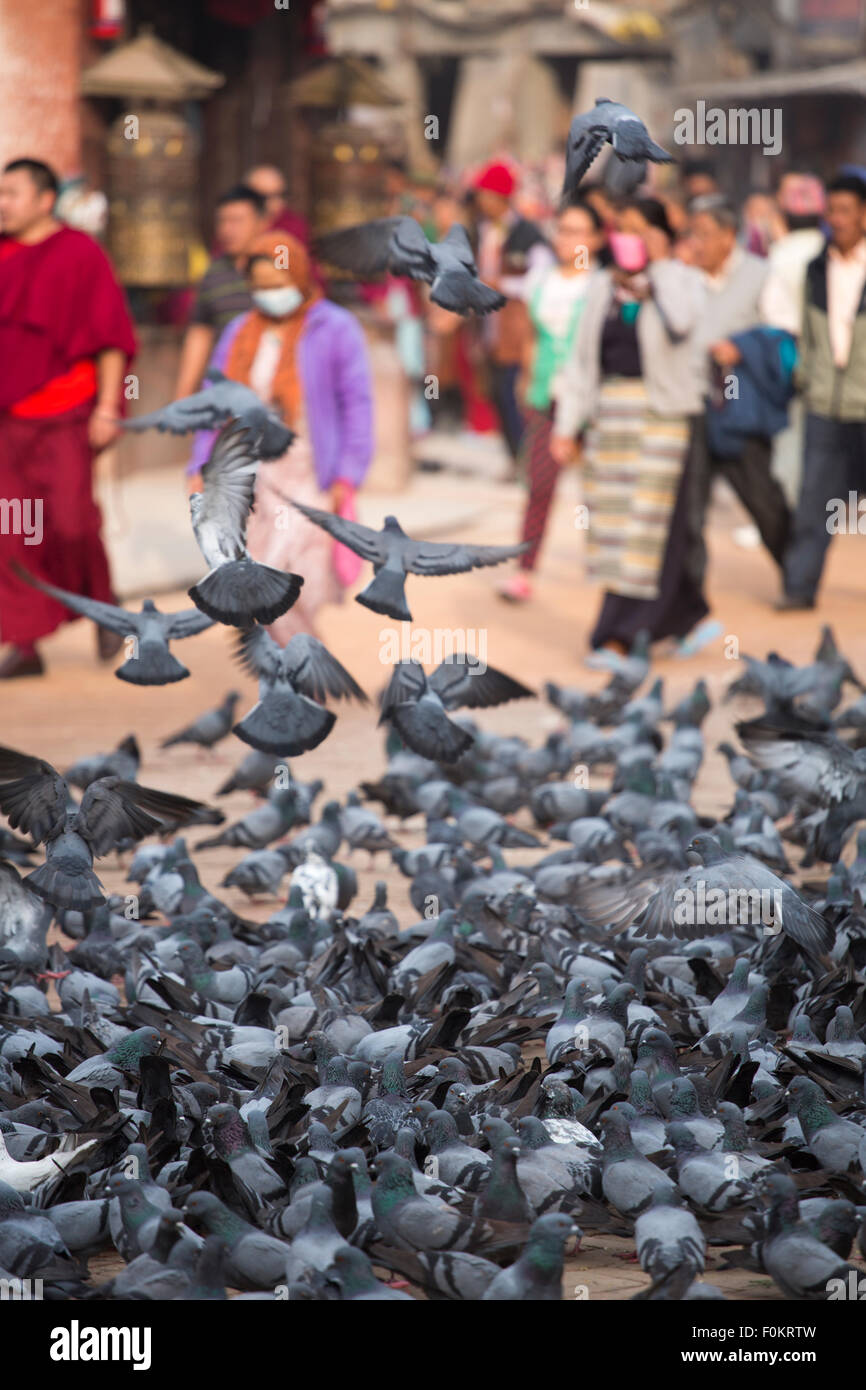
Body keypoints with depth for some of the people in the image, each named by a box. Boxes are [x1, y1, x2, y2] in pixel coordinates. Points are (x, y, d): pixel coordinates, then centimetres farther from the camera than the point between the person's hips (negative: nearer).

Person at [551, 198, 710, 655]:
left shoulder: (682, 281, -1)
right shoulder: (603, 287, 12)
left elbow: (681, 322, -25)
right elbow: (582, 358, 14)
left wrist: (660, 265, -15)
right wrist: (566, 424, 9)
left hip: (662, 415, -5)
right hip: (611, 416, 5)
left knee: (649, 523, -6)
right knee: (612, 520, 5)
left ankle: (620, 636, -5)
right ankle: (688, 616, 19)